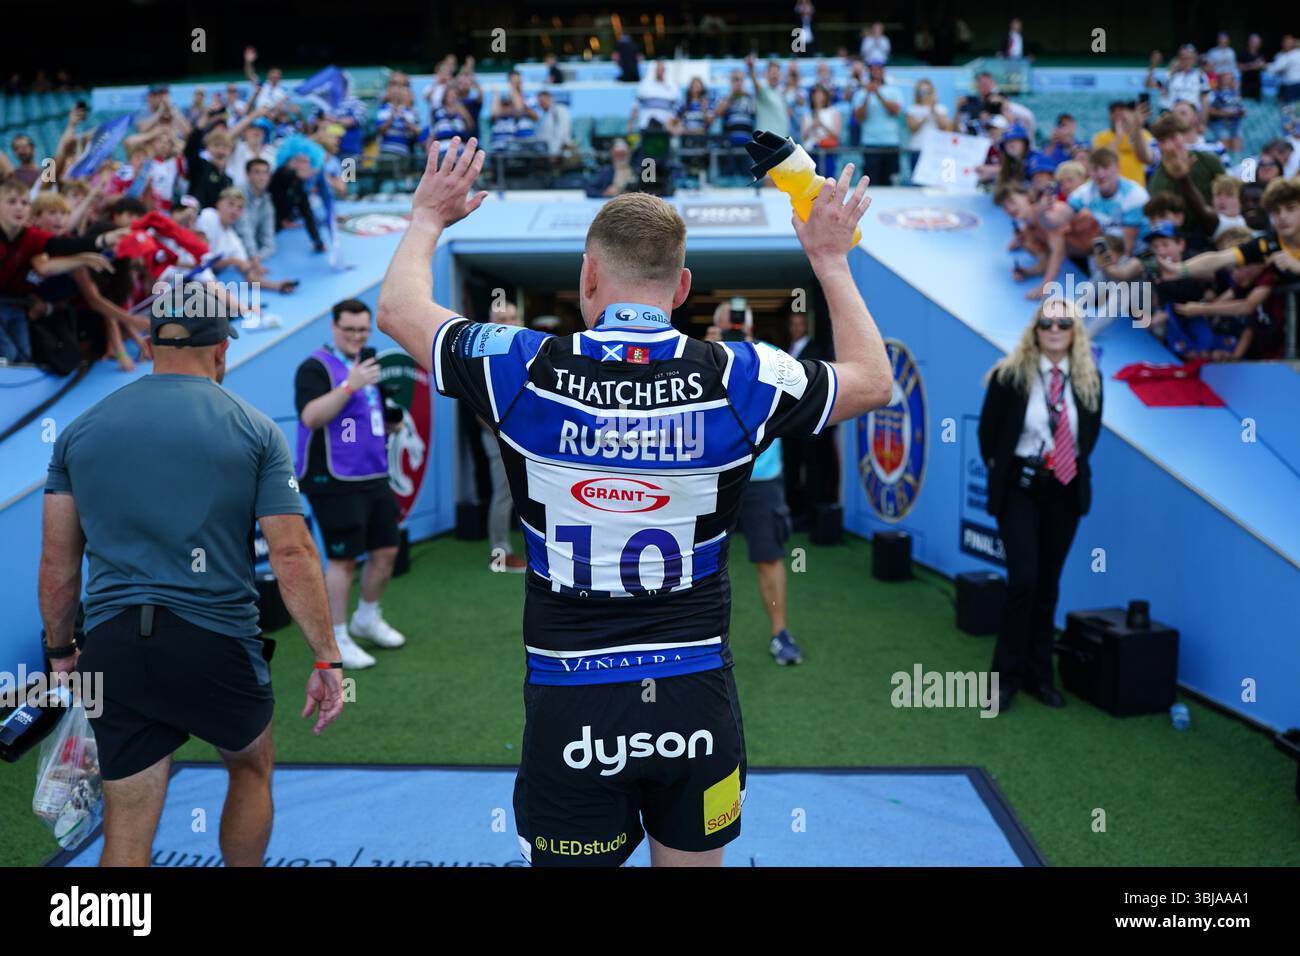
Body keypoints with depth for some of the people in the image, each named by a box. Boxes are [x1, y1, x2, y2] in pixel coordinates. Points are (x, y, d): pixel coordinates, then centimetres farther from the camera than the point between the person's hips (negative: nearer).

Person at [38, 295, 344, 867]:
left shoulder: (81, 430, 7)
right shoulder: (254, 430, -2)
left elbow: (57, 561, 9)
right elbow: (293, 554, -7)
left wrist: (60, 651, 21)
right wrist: (326, 659, -2)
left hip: (113, 649, 2)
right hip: (218, 647, -2)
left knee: (127, 829, 10)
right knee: (251, 769, 26)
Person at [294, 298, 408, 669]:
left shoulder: (368, 364, 14)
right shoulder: (316, 367, -11)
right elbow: (310, 416, -27)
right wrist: (349, 385, -35)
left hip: (374, 478, 8)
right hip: (335, 482, -8)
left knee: (386, 550, 12)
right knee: (343, 558, -3)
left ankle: (367, 618, 33)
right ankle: (337, 639, 10)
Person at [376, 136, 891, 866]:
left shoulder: (524, 369, -9)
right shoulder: (737, 377, -8)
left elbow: (400, 308, 9)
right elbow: (874, 380, 10)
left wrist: (428, 218, 27)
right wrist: (831, 260, 20)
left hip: (570, 703, -1)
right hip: (696, 696, 1)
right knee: (693, 860, 19)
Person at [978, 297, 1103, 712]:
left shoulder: (1088, 378, -1)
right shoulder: (1010, 375, -10)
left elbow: (1092, 427, 15)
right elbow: (988, 430, 0)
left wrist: (1076, 462, 7)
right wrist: (1001, 470, 1)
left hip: (1066, 490, 4)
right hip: (1020, 487, -3)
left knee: (1048, 584, 11)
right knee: (1023, 581, -10)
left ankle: (1039, 674, 23)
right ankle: (1006, 675, 6)